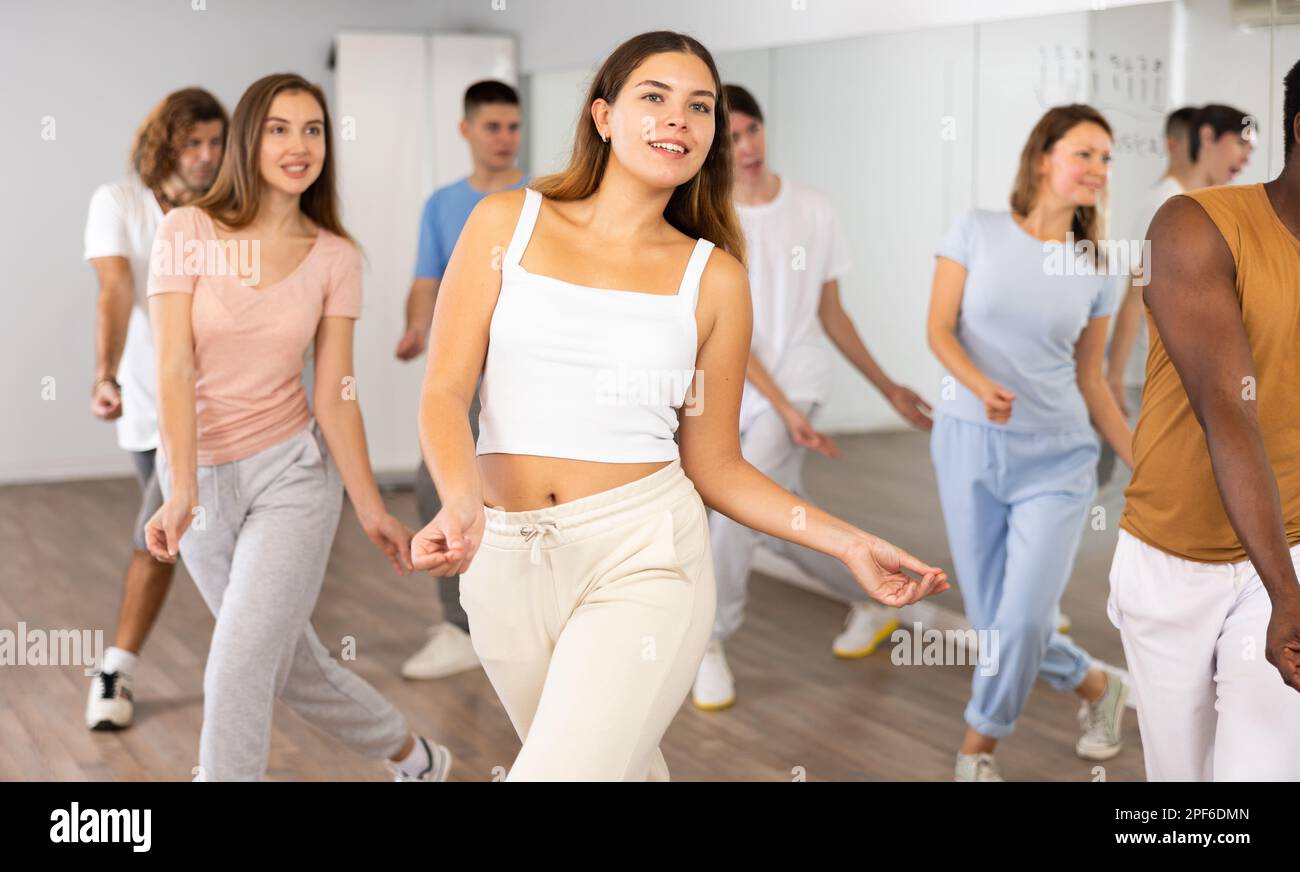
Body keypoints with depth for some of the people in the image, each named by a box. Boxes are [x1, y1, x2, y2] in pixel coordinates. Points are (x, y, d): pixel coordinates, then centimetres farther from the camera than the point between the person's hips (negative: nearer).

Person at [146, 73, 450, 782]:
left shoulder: (335, 258, -3)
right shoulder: (188, 232, -7)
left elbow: (335, 396, -2)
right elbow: (174, 369, -14)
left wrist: (370, 509, -5)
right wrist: (182, 490, -24)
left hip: (293, 472, -1)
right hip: (202, 473, 1)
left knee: (236, 675, -12)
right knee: (291, 668, 14)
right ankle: (415, 758, 39)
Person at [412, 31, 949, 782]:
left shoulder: (713, 277, 3)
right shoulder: (507, 222, 4)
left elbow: (715, 464, 7)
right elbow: (445, 391, -3)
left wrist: (849, 542, -3)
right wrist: (461, 501, -23)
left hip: (641, 553, -2)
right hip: (507, 560, 2)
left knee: (562, 769, -18)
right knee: (623, 768, 19)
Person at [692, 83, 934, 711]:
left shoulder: (812, 210, -1)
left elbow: (830, 314, 9)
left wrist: (888, 389, 11)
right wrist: (786, 412, -19)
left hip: (795, 387, -1)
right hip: (736, 396, 1)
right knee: (779, 525, 8)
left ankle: (712, 643, 2)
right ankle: (874, 601, 32)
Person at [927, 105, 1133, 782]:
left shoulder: (1095, 269, 6)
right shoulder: (977, 230, -1)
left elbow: (1089, 380, 11)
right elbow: (939, 329, -6)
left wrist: (1142, 466, 10)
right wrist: (981, 386, -25)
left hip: (1057, 456, 1)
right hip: (970, 444, -1)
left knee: (1026, 617, -9)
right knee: (992, 620, 5)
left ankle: (977, 747, 16)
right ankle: (1098, 689, 33)